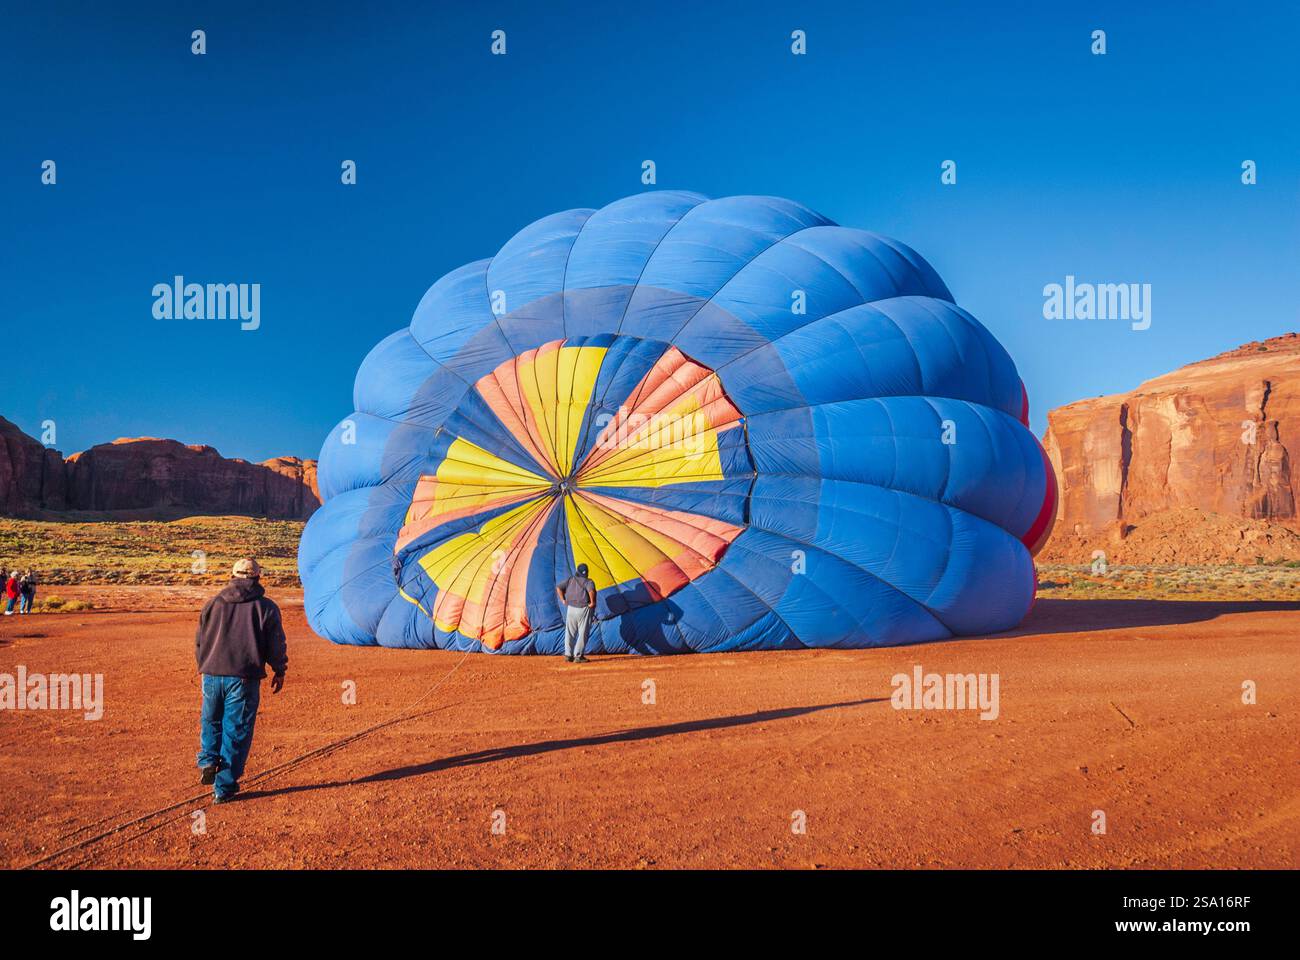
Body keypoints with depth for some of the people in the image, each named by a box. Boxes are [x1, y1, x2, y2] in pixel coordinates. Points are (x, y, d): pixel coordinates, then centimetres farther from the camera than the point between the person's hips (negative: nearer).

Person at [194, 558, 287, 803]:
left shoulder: (212, 604, 9)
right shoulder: (266, 607, 0)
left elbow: (199, 642, 16)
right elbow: (276, 645, 1)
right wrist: (279, 672, 15)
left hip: (212, 675, 3)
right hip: (244, 678, -3)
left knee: (211, 721, 25)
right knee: (236, 730, 5)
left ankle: (208, 761, 4)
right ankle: (224, 787, 8)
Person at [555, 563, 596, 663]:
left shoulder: (570, 580, 8)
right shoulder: (588, 582, -8)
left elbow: (558, 587, 5)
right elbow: (591, 590, -28)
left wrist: (563, 600, 8)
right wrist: (592, 602, -16)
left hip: (570, 609, 5)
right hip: (583, 609, -5)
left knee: (570, 632, 13)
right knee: (582, 633, 2)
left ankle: (568, 654, 12)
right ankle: (578, 656, 0)